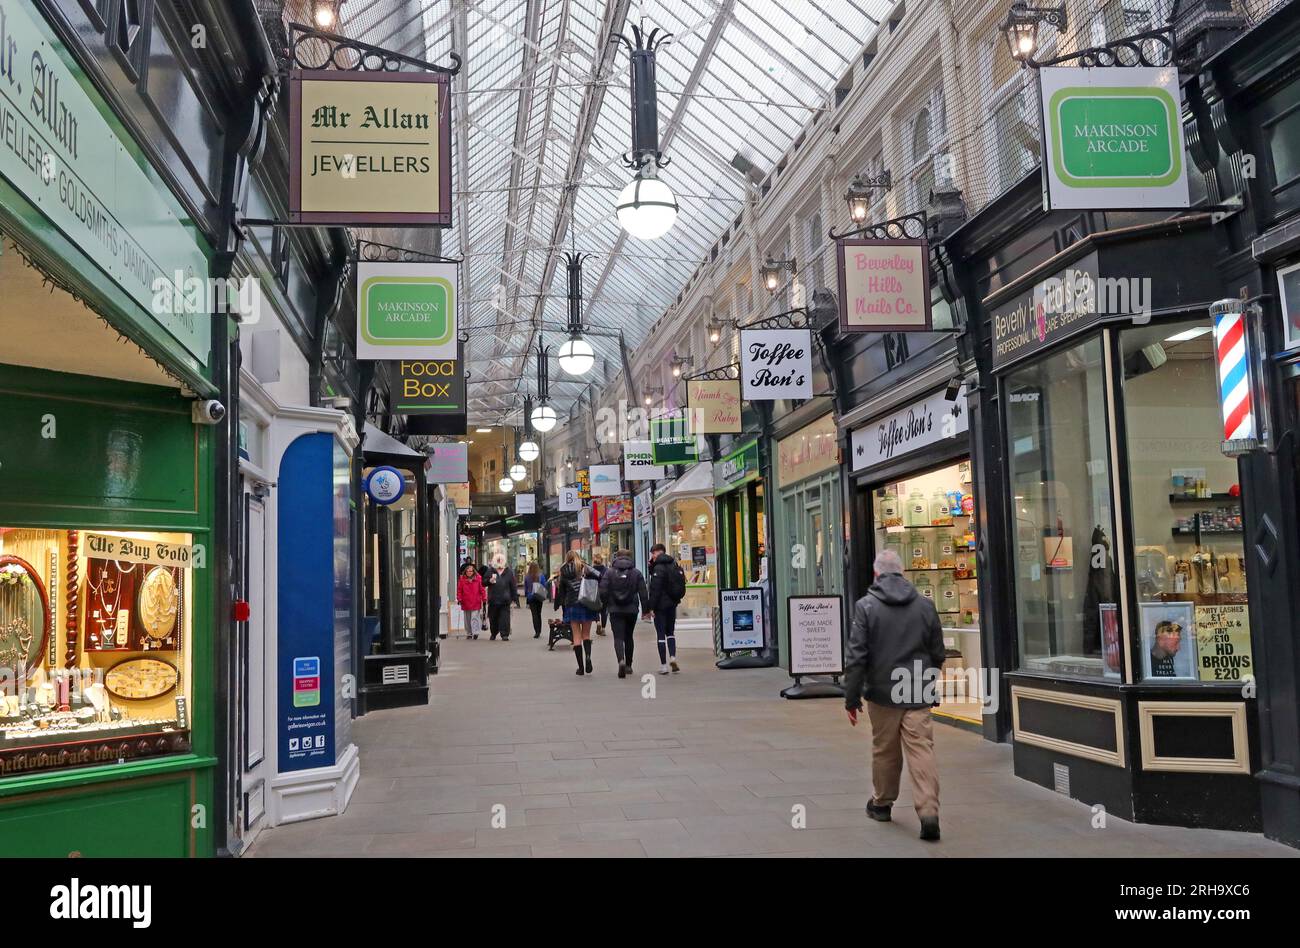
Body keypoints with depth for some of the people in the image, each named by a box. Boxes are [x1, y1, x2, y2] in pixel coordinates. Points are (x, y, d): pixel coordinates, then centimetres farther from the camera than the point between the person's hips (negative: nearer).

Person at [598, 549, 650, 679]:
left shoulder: (609, 572, -3)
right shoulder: (636, 573, 0)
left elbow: (603, 591, -6)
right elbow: (643, 593, -1)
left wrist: (604, 605, 10)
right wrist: (645, 609, 6)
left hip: (615, 610, -2)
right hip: (631, 610, 2)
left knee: (618, 637, -3)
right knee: (628, 637, 17)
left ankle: (621, 661, -28)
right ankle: (628, 665, 24)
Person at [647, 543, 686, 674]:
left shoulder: (659, 568, -15)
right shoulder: (675, 565, 8)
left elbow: (655, 589, -18)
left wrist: (651, 607, -14)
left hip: (661, 605, -7)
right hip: (673, 604, 7)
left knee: (660, 634, 0)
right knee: (670, 632, 20)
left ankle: (663, 665, 0)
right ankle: (673, 657, 2)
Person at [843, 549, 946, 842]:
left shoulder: (866, 606, -7)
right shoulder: (925, 605, 4)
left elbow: (857, 656, -10)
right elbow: (938, 654, 11)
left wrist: (852, 698, -4)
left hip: (883, 693, -1)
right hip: (919, 696, 2)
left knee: (884, 751, 13)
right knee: (922, 750, 0)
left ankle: (881, 804, 30)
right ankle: (928, 812, -10)